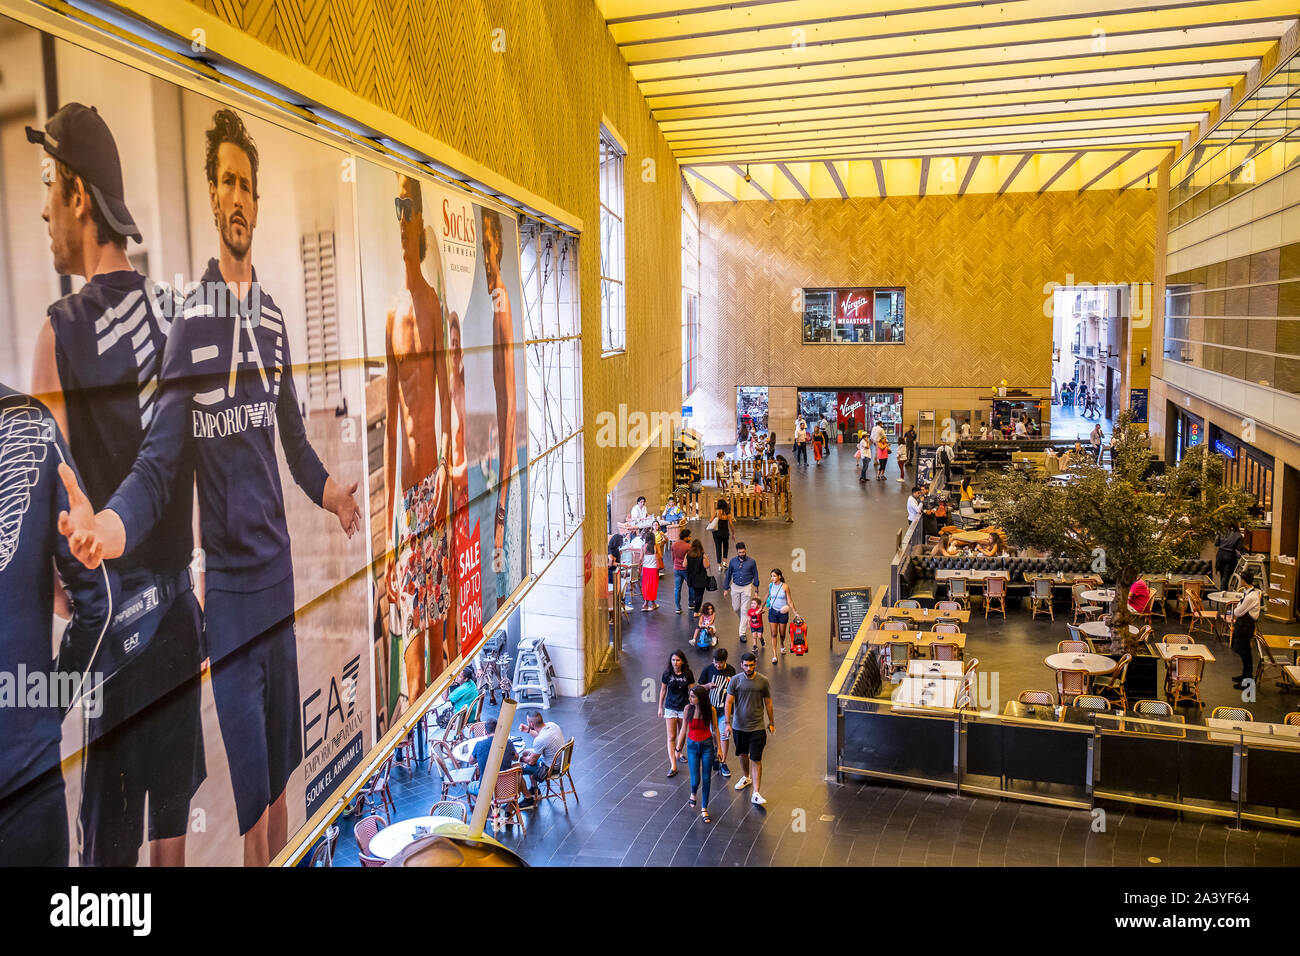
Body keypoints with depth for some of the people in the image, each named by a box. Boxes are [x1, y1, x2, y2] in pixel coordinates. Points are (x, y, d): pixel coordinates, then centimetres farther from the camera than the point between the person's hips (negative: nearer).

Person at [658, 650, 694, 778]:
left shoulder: (688, 674, -9)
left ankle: (678, 753, 44)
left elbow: (692, 692, -1)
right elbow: (663, 690, 4)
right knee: (671, 737, -5)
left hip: (684, 708, 1)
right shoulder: (667, 673, -8)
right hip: (670, 708, -1)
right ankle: (673, 766, -7)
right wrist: (660, 707, 8)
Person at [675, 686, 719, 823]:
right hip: (692, 746, 0)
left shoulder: (711, 710, -12)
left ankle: (704, 809, 20)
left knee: (706, 779, 4)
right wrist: (678, 748, 2)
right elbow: (684, 729, 0)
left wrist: (718, 748, 3)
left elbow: (715, 729, 1)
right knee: (695, 780, -2)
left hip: (707, 745, 0)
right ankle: (693, 794, 35)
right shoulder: (688, 709, -10)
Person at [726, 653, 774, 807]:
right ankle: (746, 778, 46)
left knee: (756, 759, -6)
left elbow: (768, 703, 5)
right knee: (743, 754, 20)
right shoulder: (735, 680, -6)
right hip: (739, 726, 2)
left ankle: (756, 794, -6)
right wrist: (728, 722, -15)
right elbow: (729, 702, -7)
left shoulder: (763, 681, -5)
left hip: (757, 727, -2)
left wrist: (771, 723, 10)